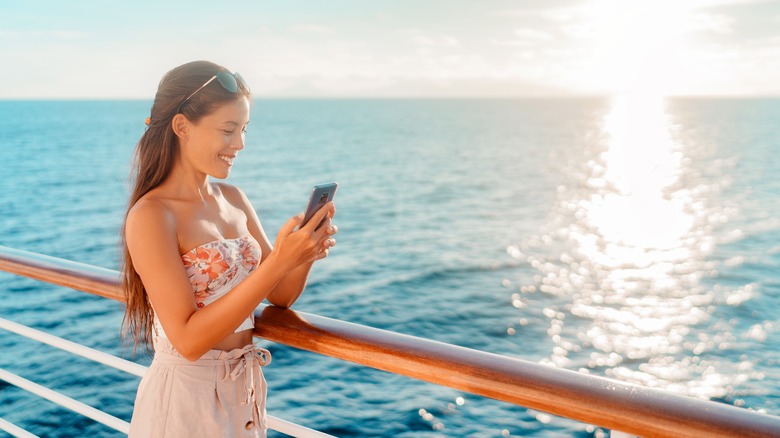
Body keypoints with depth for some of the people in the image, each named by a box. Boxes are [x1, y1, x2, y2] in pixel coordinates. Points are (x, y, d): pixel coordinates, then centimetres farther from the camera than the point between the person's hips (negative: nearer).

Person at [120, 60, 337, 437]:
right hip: (187, 396, -7)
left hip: (244, 390, 7)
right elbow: (188, 339, -23)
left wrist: (306, 253, -15)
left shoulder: (233, 199, 2)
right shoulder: (150, 216, -18)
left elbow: (280, 296, 5)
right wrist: (277, 262, -28)